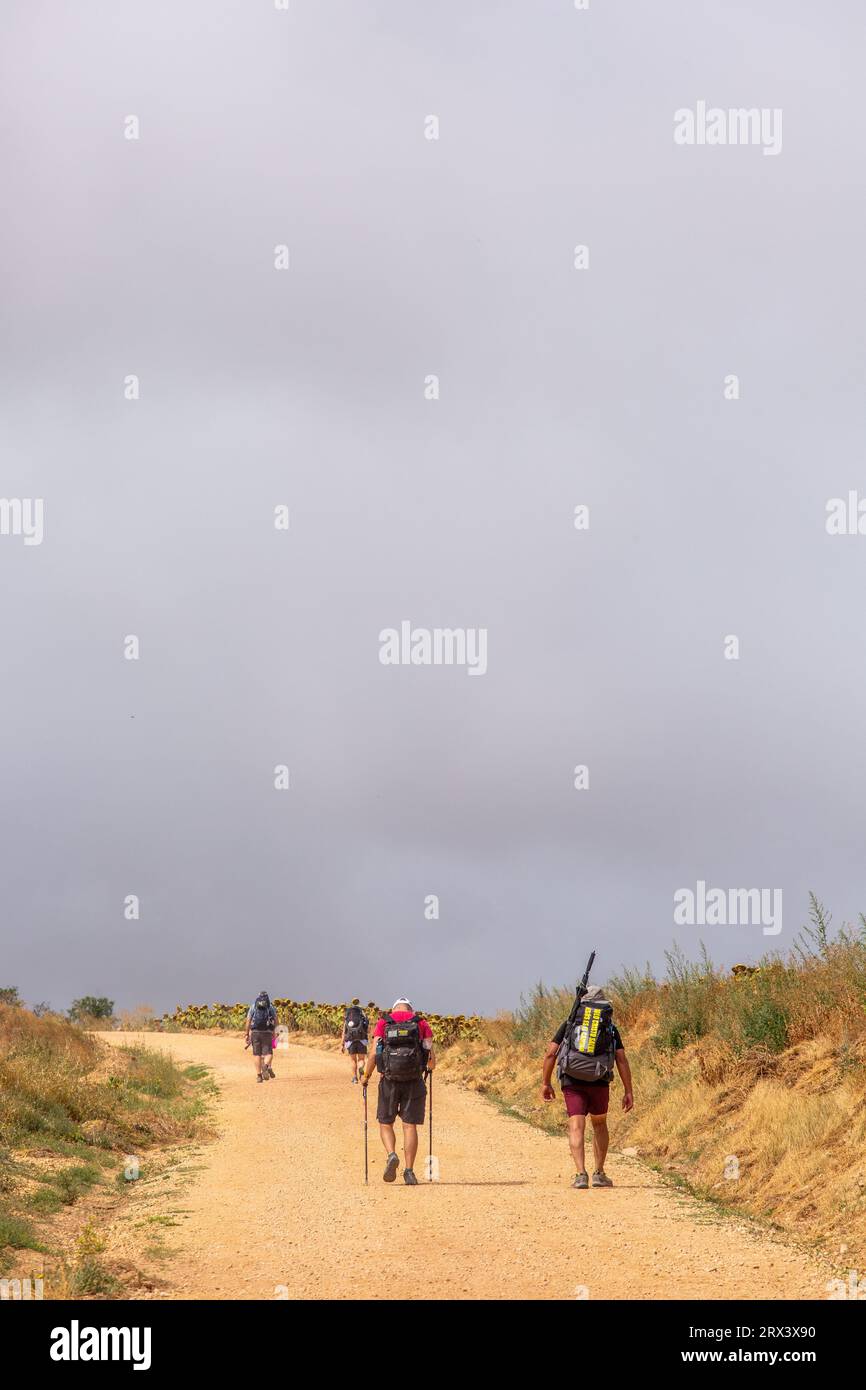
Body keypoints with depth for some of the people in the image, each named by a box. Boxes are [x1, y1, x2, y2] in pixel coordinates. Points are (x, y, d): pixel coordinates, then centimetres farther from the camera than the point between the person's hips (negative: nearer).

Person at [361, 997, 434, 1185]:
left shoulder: (383, 1023, 7)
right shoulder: (422, 1023, 8)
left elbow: (374, 1054, -3)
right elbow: (431, 1056, 1)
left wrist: (366, 1076, 10)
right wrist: (429, 1067, 23)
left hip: (390, 1080, 0)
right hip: (414, 1082, 0)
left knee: (385, 1123, 13)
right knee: (410, 1126, 6)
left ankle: (391, 1156, -12)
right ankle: (409, 1171, 0)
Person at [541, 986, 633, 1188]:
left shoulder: (569, 1024, 11)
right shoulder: (610, 1027, 11)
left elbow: (550, 1053, 2)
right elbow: (622, 1060, 4)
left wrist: (545, 1083, 9)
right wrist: (628, 1092, 5)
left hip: (572, 1082, -1)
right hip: (599, 1082, 1)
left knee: (576, 1127, -4)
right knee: (599, 1125, 20)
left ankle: (581, 1174, -20)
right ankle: (599, 1174, 18)